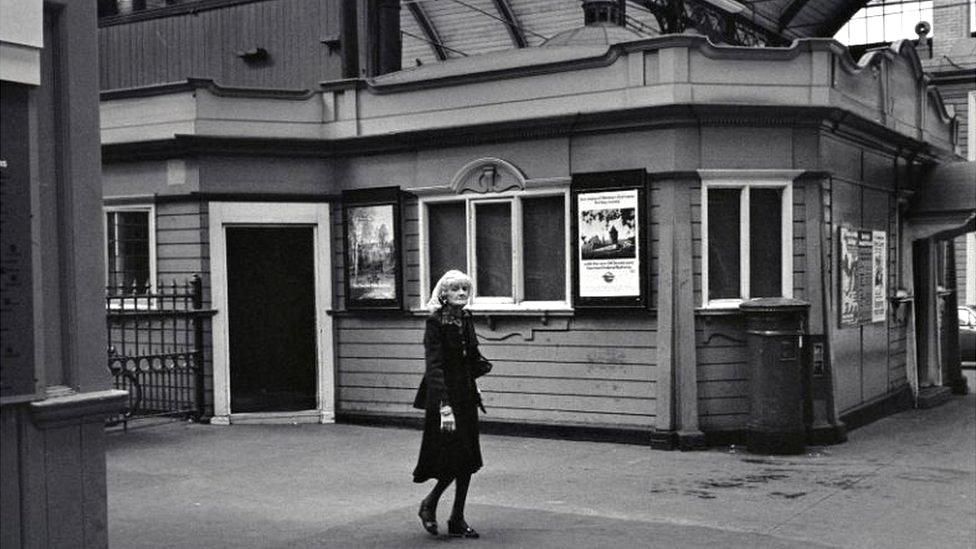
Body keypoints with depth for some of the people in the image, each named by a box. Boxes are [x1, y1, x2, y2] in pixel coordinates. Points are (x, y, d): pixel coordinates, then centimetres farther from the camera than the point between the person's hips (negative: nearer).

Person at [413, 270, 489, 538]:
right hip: (444, 397, -7)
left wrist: (481, 364, -1)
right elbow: (434, 365, -21)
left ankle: (458, 521, 19)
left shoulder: (465, 318, 7)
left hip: (466, 396, 7)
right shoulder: (436, 322, -14)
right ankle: (429, 505, 19)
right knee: (454, 457, -6)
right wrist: (444, 406, -28)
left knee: (467, 459, 9)